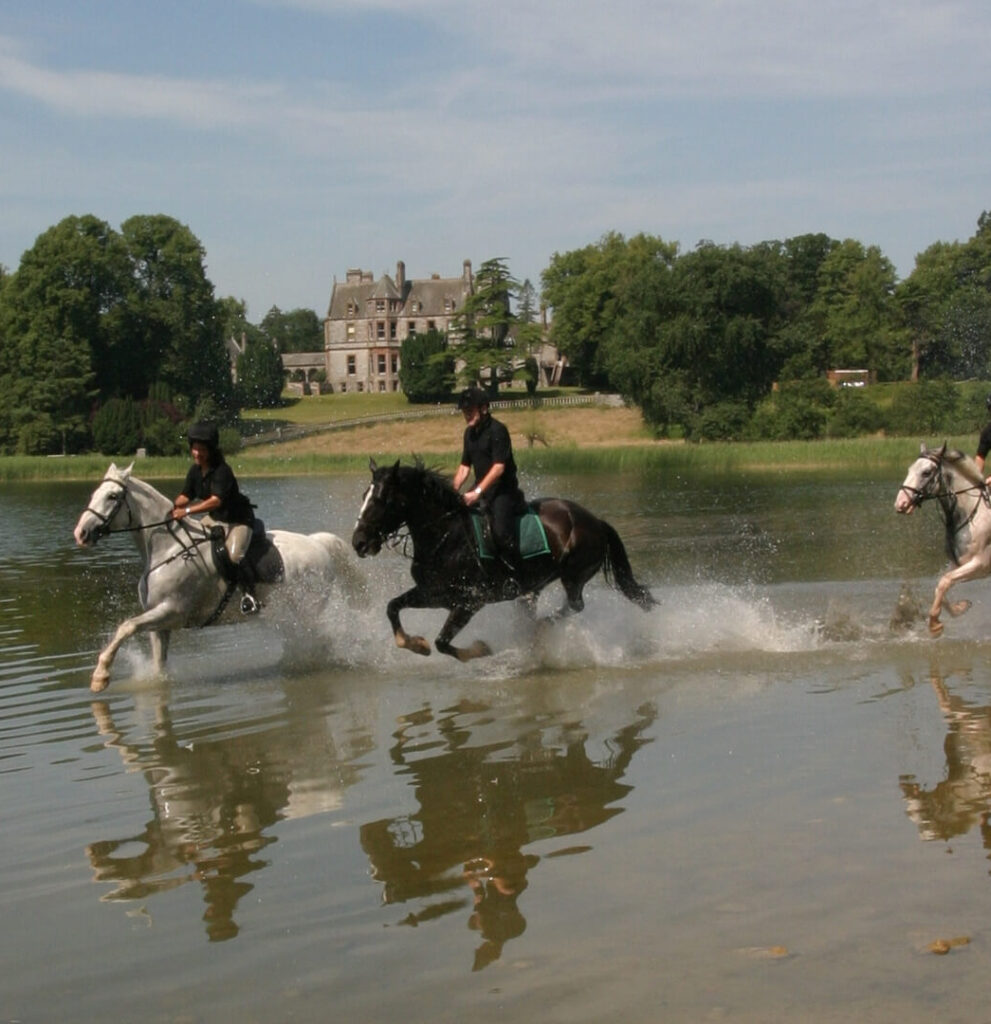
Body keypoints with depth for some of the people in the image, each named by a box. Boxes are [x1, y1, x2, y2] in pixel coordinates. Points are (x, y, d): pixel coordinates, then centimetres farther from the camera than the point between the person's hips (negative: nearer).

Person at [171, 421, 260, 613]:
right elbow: (186, 496, 5)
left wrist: (187, 511, -43)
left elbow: (216, 500, -37)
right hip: (214, 519, 8)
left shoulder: (222, 471, -25)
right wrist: (175, 506, -16)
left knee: (233, 556, -27)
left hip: (238, 520, -8)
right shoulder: (195, 471, -2)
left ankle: (250, 593, -7)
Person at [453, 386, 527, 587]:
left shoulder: (497, 430, -14)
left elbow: (499, 467, -21)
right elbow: (465, 466, 16)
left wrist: (477, 492, -27)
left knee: (501, 532, -25)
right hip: (482, 492, 9)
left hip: (503, 491, -9)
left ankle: (518, 579, -18)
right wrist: (453, 492, 2)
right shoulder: (470, 432, 12)